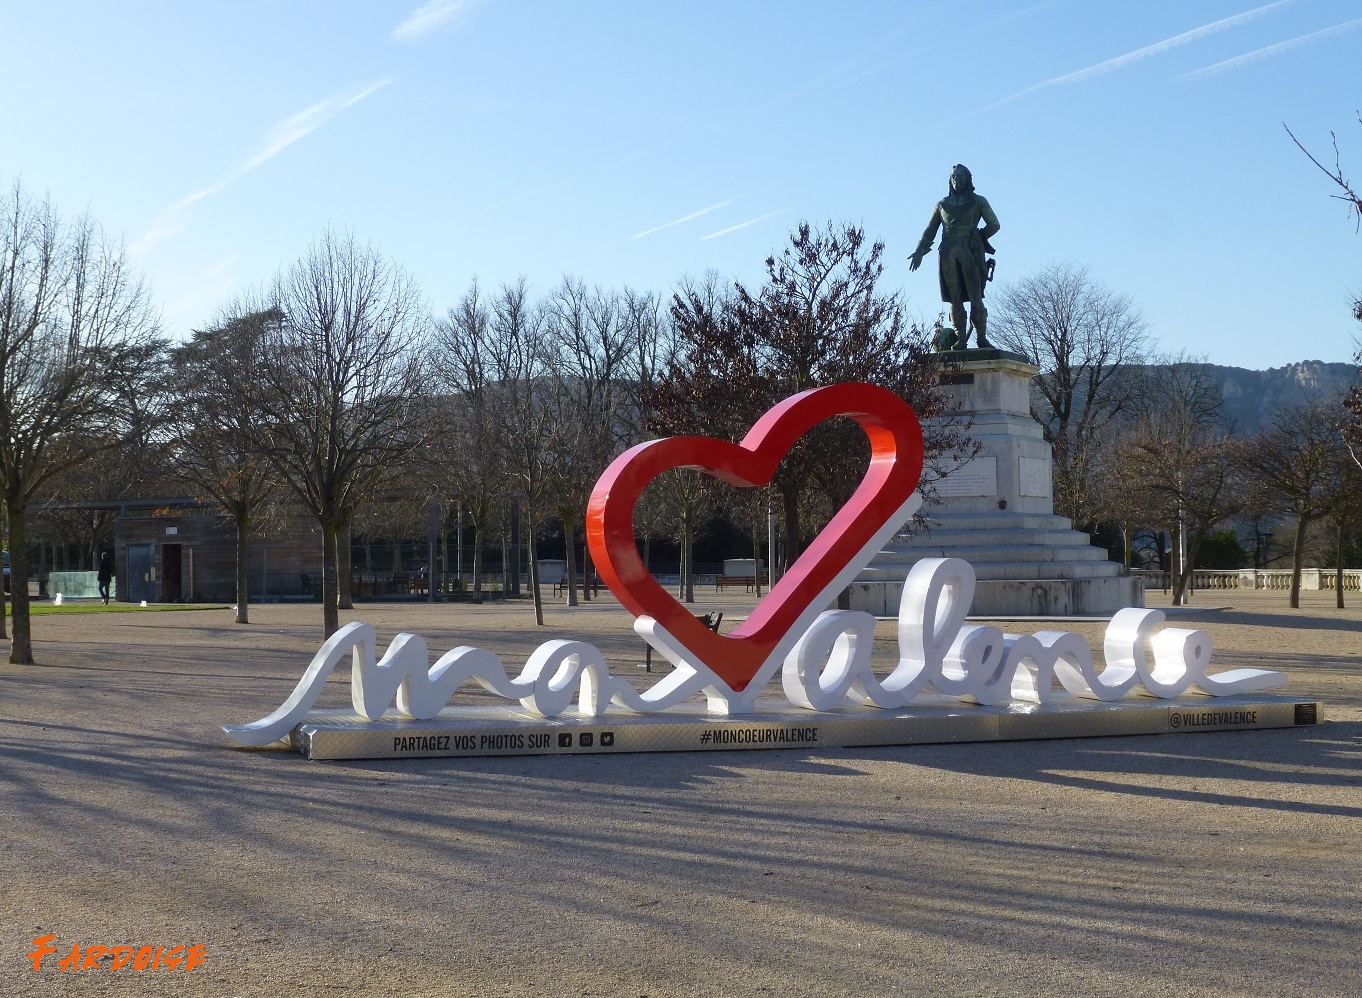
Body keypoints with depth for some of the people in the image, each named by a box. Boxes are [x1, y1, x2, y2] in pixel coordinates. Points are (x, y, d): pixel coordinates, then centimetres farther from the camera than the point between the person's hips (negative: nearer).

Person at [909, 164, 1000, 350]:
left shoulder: (978, 201, 16)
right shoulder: (942, 204, 22)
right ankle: (960, 338, -9)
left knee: (976, 297, -12)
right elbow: (930, 231, 17)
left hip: (971, 251, -2)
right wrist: (919, 251, 5)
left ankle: (982, 337, -12)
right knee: (955, 299, -5)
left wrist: (975, 238, 8)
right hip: (948, 252, 2)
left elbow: (994, 225, 12)